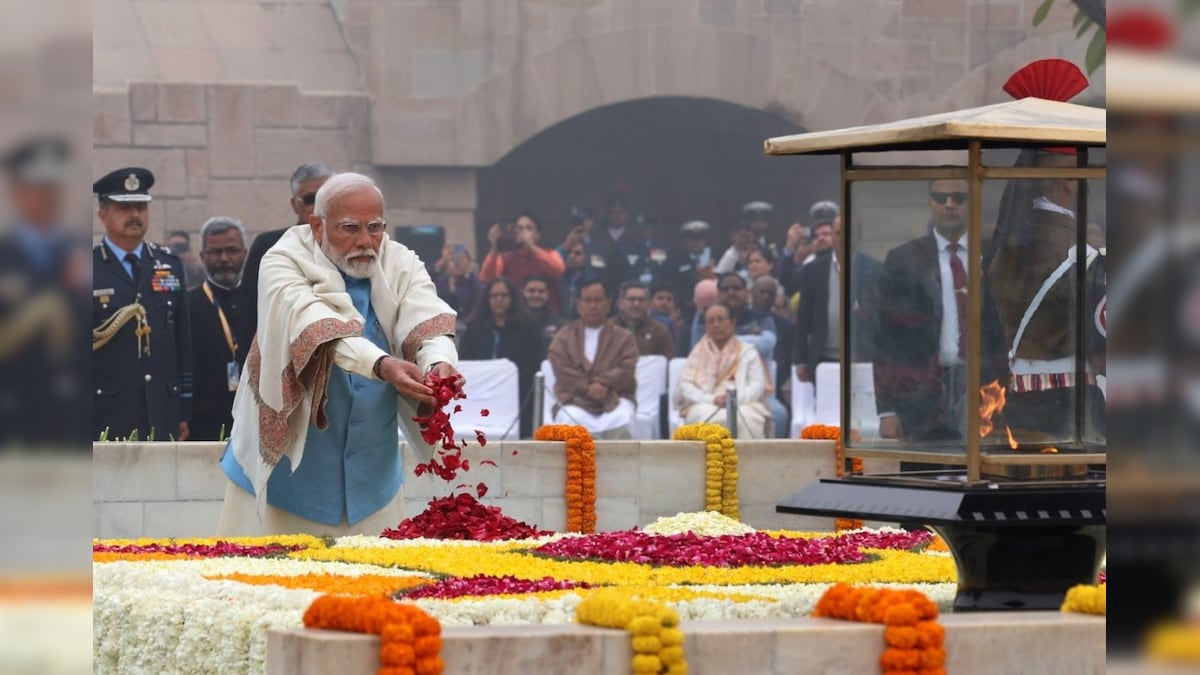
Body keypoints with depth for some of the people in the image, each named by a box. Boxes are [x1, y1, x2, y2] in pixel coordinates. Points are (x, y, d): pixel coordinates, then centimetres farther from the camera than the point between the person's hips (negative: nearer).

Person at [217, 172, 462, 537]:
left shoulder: (401, 265, 0)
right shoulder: (285, 262, -12)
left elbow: (429, 322, -19)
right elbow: (317, 328, -31)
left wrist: (440, 363, -42)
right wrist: (383, 366, -47)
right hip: (289, 458, -3)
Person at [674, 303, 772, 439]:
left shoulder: (748, 352, 17)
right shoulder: (698, 353, 19)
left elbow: (757, 386, 5)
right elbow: (686, 387, 6)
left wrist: (736, 397, -16)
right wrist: (712, 399, -13)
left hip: (743, 405, 0)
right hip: (706, 405, 0)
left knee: (745, 419, -36)